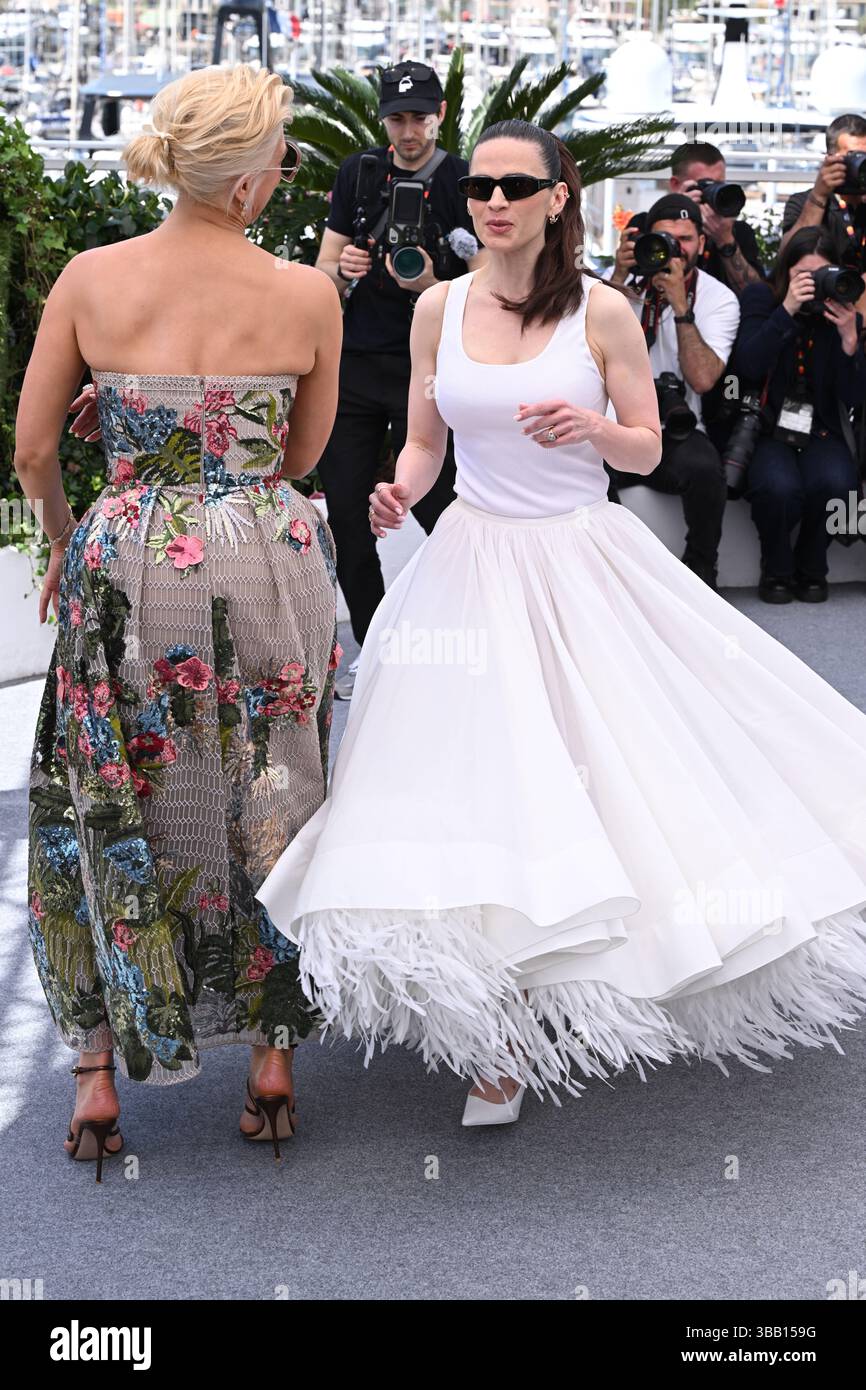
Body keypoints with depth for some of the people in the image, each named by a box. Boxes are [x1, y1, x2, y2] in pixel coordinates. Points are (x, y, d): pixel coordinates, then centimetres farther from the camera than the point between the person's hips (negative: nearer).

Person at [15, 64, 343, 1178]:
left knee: (109, 814, 14)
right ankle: (272, 1063, 24)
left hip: (126, 572, 1)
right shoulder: (307, 296, -8)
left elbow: (31, 447, 1)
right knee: (268, 816, 15)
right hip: (271, 571, 0)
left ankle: (97, 1079, 18)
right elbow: (302, 455, 4)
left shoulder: (91, 279, -6)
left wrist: (62, 535, 18)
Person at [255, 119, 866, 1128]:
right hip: (474, 560, 2)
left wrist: (593, 427, -18)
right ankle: (502, 1039, 8)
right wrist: (399, 494, -9)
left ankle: (602, 976, 19)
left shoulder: (603, 312, -4)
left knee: (614, 766, -3)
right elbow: (423, 441, 12)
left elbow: (648, 450, 2)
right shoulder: (440, 308, 3)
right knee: (487, 785, -2)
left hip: (585, 562, -1)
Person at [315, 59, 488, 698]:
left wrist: (429, 285, -24)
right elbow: (324, 269, 14)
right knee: (346, 514, 5)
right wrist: (342, 269, -10)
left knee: (440, 514, -10)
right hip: (355, 364, 5)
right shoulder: (358, 173, 10)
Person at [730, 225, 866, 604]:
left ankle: (811, 569, -2)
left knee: (835, 483, -32)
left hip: (821, 433, 2)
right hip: (767, 429, -2)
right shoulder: (760, 299, 1)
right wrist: (787, 311, -21)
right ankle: (776, 570, -3)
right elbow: (748, 365, -15)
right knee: (779, 487, -34)